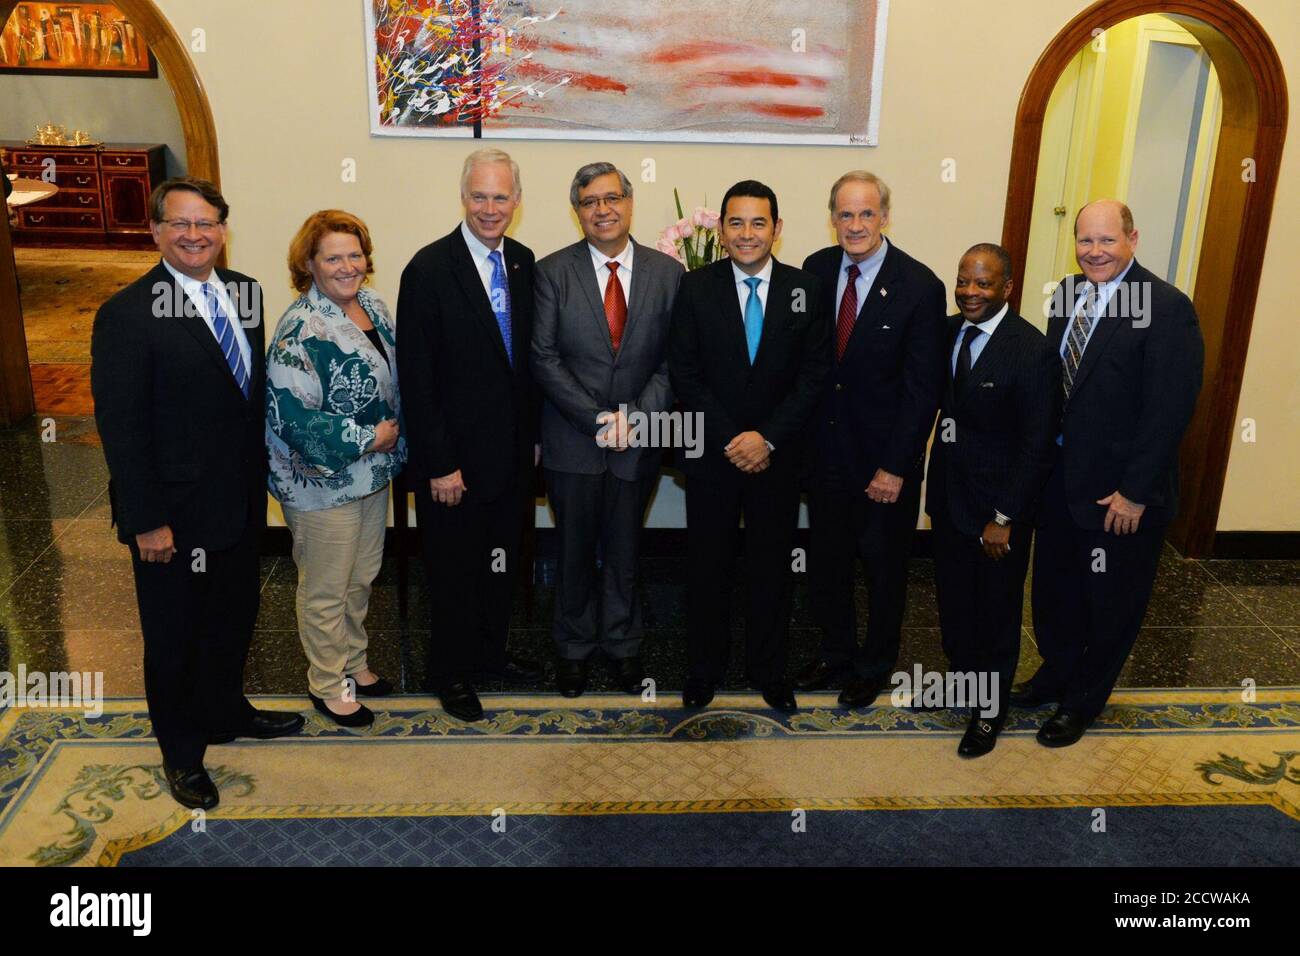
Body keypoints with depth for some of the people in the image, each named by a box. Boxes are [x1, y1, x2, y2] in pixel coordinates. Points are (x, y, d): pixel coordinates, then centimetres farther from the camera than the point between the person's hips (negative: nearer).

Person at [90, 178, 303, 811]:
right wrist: (147, 520, -18)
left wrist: (261, 472, 8)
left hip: (241, 500, 6)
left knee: (235, 615, 23)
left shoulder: (244, 293, 2)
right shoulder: (128, 314, -17)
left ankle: (224, 711, 47)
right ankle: (182, 753, 34)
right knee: (174, 635, 13)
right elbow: (120, 425, -17)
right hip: (173, 514, -6)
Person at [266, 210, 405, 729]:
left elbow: (393, 380, 16)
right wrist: (370, 438, -20)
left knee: (362, 577, 22)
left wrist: (394, 431, 2)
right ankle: (327, 684, 28)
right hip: (322, 483, -8)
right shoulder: (301, 331, -22)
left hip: (373, 473, 8)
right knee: (326, 591, 9)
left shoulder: (372, 306, 4)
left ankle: (353, 662, 41)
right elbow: (294, 417, -27)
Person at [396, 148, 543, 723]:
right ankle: (451, 671, 30)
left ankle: (490, 653, 39)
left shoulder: (522, 262, 5)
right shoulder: (429, 269, -14)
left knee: (501, 563, 19)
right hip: (456, 456, -6)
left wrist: (533, 435, 11)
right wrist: (439, 464, -17)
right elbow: (417, 378, -16)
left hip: (511, 453, 6)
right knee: (455, 569, 10)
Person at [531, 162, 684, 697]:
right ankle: (574, 647, 31)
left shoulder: (668, 272, 1)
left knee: (625, 548, 15)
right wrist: (596, 419, -15)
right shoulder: (553, 271, -3)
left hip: (639, 439, 1)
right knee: (575, 549, 12)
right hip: (572, 440, -1)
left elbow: (675, 361, -1)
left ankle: (623, 644, 33)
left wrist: (636, 415, -13)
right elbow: (544, 357, -8)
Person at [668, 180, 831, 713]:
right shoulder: (696, 288, -3)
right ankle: (704, 668, 28)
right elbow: (684, 374, -6)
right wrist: (729, 440, -13)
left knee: (772, 566, 12)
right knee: (707, 564, 10)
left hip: (778, 454, 1)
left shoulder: (803, 289, -1)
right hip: (712, 453, -1)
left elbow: (814, 375, -3)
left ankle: (768, 670, 30)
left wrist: (768, 438, -13)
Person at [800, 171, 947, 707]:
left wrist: (895, 466, -16)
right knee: (826, 560, 16)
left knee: (884, 565, 14)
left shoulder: (920, 287, -15)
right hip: (825, 447, 4)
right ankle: (836, 653, 38)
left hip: (884, 458, -4)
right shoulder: (816, 270, -2)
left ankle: (875, 665, 35)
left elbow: (923, 387, -14)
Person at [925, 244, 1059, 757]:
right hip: (948, 494, 5)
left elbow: (1036, 445, -17)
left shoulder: (1033, 351, -19)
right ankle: (963, 674, 44)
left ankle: (990, 708, 31)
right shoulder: (945, 331, -1)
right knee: (953, 597, 20)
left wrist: (1005, 519, -16)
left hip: (999, 503, -5)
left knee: (998, 608, 13)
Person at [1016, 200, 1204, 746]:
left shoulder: (1167, 309, -18)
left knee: (1110, 603, 13)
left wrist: (1135, 492, -19)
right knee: (1054, 587, 21)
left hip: (1120, 493, -6)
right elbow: (1052, 381, 7)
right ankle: (1056, 673, 43)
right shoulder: (1067, 295, 3)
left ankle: (1083, 701, 32)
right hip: (1061, 477, 6)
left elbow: (1169, 410, -19)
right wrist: (1043, 459, 3)